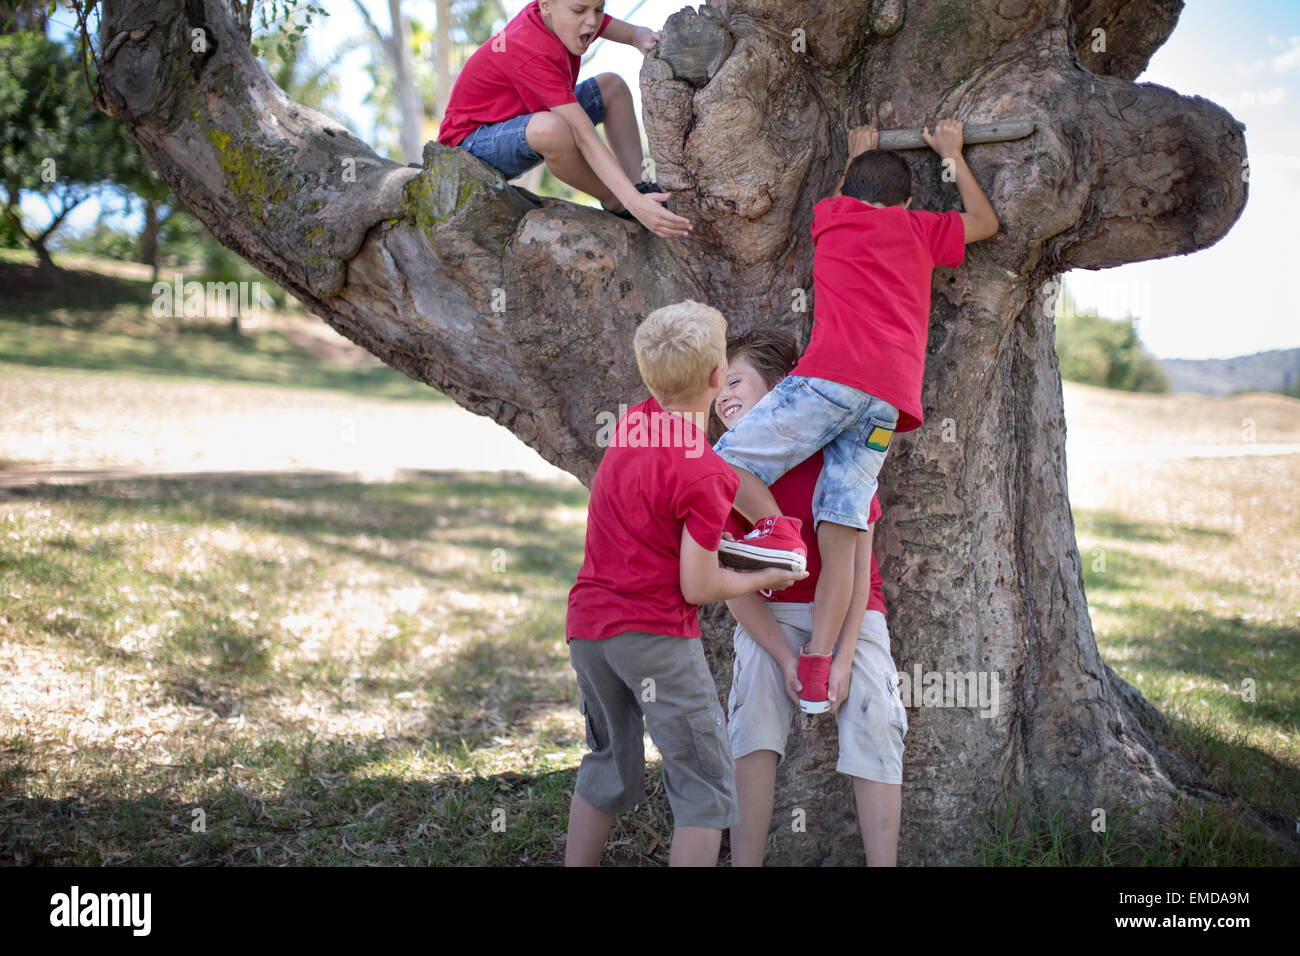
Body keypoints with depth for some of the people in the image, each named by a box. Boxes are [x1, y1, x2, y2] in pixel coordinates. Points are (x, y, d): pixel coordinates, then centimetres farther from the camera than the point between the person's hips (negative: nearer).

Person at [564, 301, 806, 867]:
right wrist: (763, 579, 2)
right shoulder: (706, 475, -17)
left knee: (608, 769, 21)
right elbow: (697, 587, -14)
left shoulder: (634, 422, 4)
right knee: (706, 788, 0)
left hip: (587, 626, 8)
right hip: (655, 633, -8)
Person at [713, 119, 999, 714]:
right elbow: (986, 223, 41)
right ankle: (818, 669, -11)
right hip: (892, 397, 3)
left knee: (727, 460, 2)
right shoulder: (920, 229, 24)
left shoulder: (831, 217, 21)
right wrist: (953, 157, 47)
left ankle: (775, 529, -24)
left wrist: (856, 159, 60)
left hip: (836, 373, -3)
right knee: (841, 534, -3)